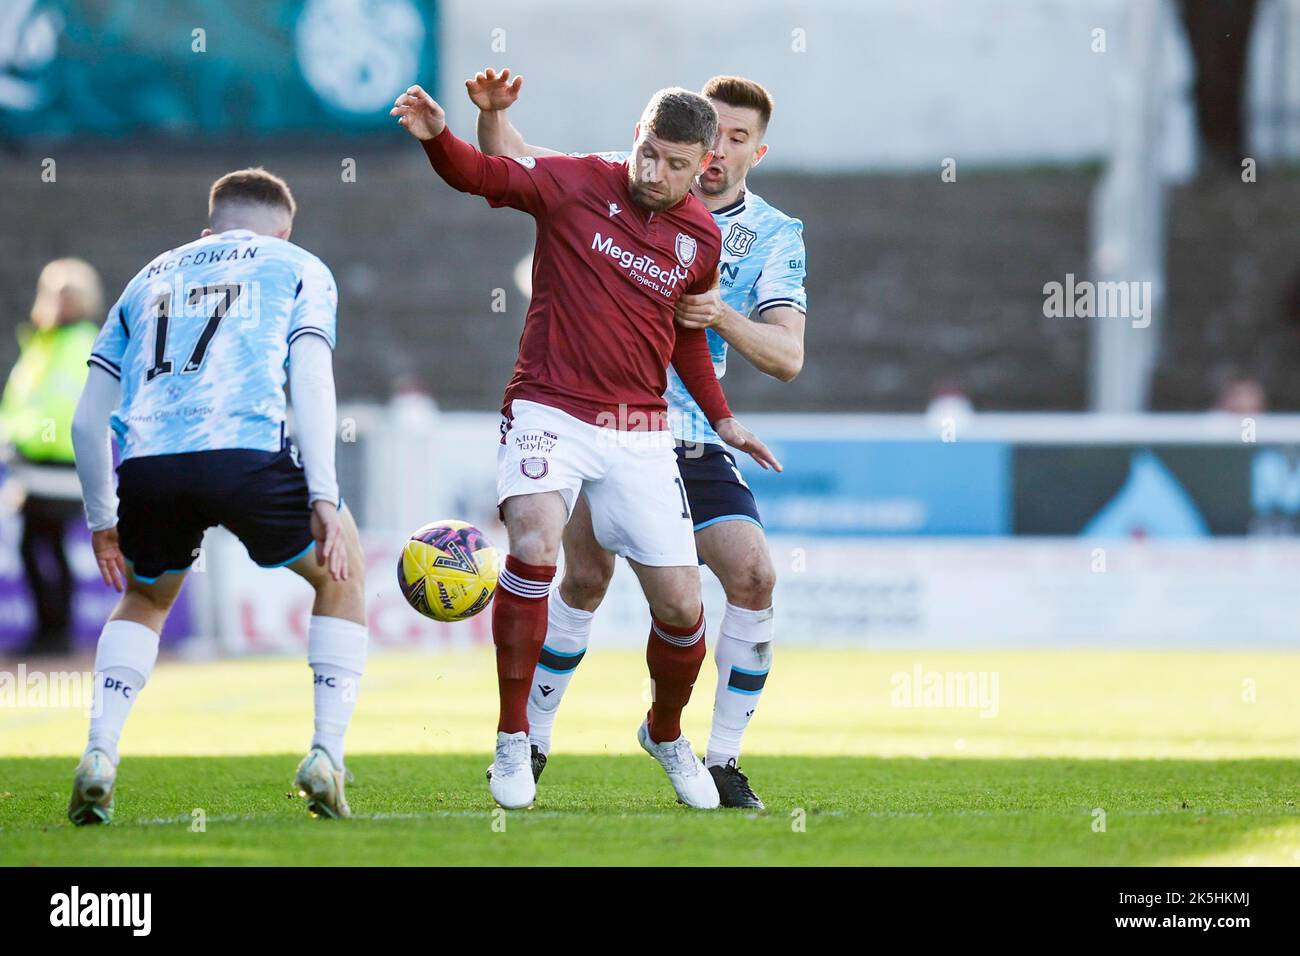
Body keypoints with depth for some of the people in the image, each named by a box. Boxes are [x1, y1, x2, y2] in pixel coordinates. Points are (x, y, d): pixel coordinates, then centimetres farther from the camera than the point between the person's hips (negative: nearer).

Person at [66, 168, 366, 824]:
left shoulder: (151, 277, 32)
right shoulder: (297, 268, 23)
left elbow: (86, 421, 27)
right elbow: (309, 377, 4)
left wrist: (101, 519, 36)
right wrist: (324, 498, -3)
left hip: (146, 469, 3)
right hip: (247, 449, -3)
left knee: (144, 599, 31)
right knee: (341, 577, 22)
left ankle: (99, 754, 11)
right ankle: (325, 757, 8)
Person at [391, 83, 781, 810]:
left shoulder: (702, 238, 7)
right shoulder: (577, 185, -5)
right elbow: (482, 175, -13)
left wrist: (721, 418, 21)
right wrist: (438, 137, -33)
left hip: (641, 432, 4)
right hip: (550, 411, -4)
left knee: (681, 604, 0)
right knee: (535, 542, -30)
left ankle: (666, 734, 31)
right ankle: (514, 738, -17)